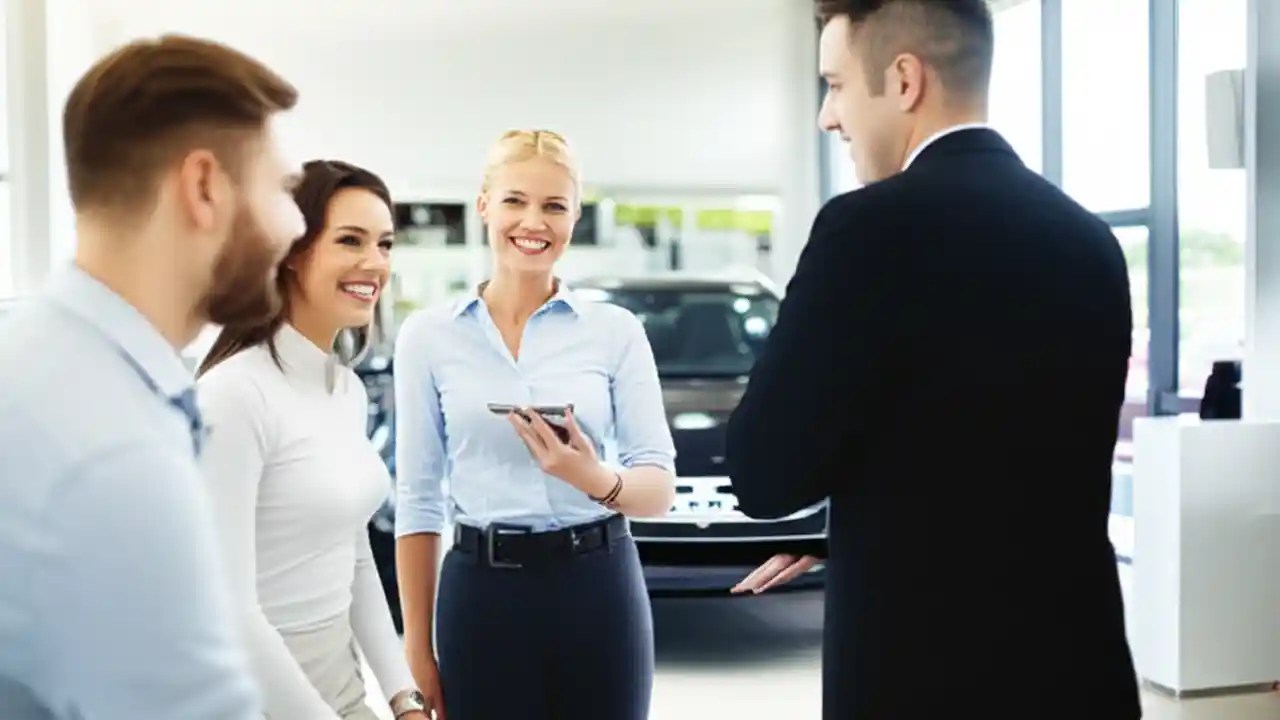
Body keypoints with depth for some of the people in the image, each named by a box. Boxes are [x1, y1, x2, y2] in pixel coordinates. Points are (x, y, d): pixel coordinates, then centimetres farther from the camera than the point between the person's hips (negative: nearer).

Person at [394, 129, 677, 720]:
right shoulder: (428, 335, 2)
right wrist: (417, 644, 1)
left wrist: (598, 481, -22)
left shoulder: (617, 330, 1)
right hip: (482, 595, 0)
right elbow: (418, 499, 3)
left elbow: (660, 488, -1)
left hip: (600, 589, 0)